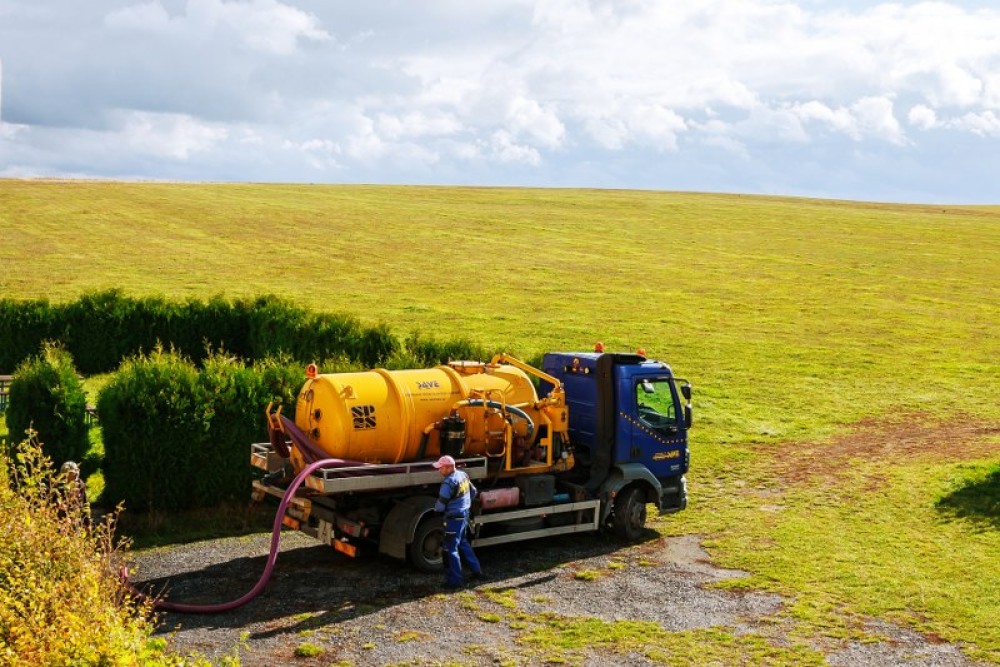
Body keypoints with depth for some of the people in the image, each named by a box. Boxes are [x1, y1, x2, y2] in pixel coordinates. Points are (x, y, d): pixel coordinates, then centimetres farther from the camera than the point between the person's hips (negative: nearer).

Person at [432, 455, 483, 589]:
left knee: (450, 549, 0)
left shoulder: (448, 483, -25)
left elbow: (440, 506, -22)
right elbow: (473, 491, 17)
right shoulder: (463, 475, 3)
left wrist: (436, 508, 1)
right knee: (463, 543, 25)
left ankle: (454, 580, 5)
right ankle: (476, 571, 32)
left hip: (454, 518, -9)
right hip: (465, 514, 9)